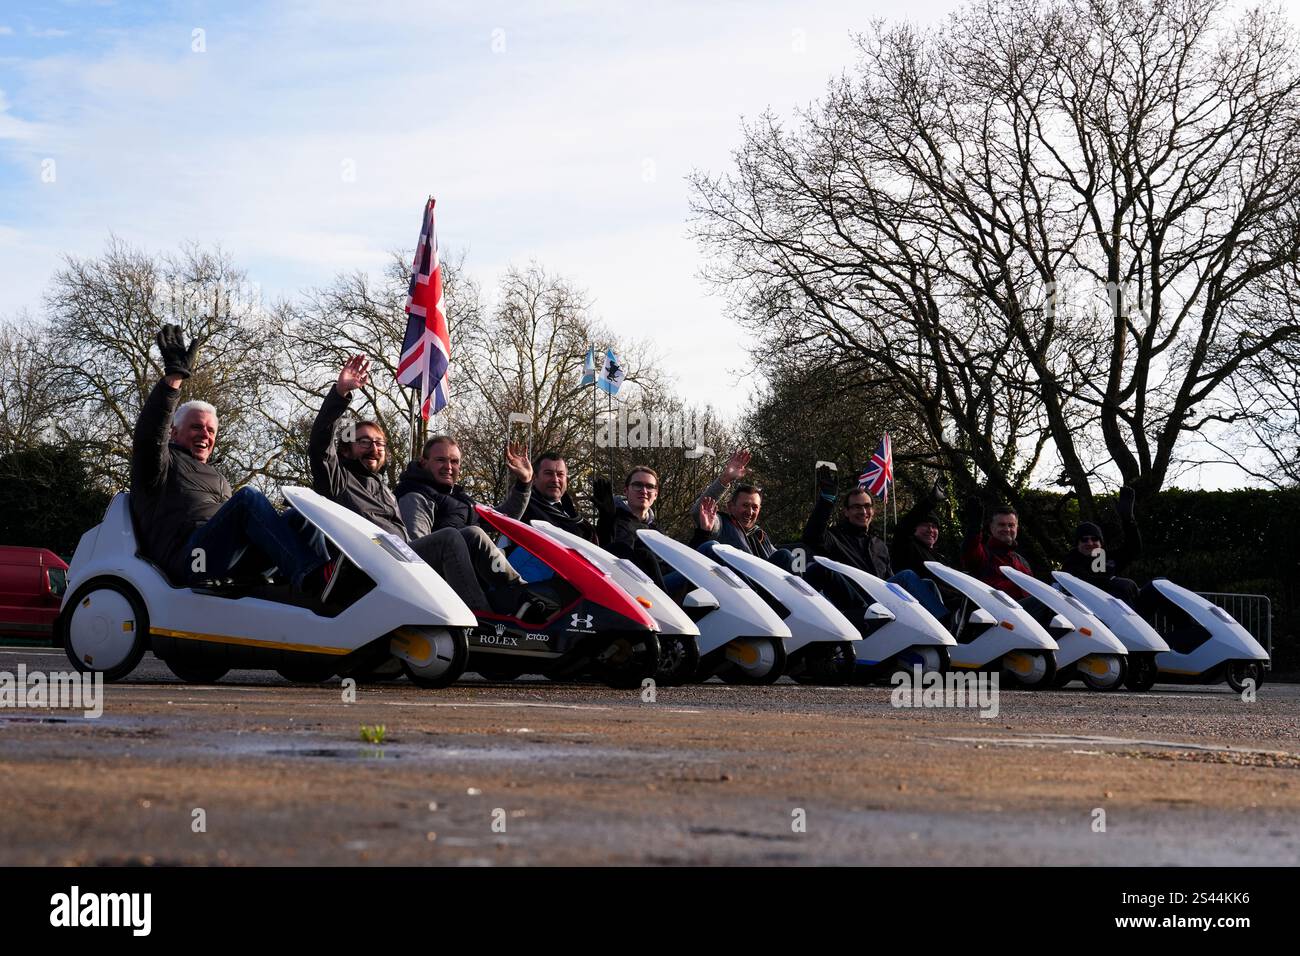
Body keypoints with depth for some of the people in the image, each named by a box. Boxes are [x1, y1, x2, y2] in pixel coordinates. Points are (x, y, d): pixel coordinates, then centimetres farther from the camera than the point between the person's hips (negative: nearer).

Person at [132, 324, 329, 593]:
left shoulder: (219, 480, 39)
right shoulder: (164, 463, 18)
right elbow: (149, 432, -4)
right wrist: (174, 376, -15)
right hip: (184, 558, -6)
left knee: (298, 520, -17)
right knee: (249, 498, -30)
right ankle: (310, 578, -53)